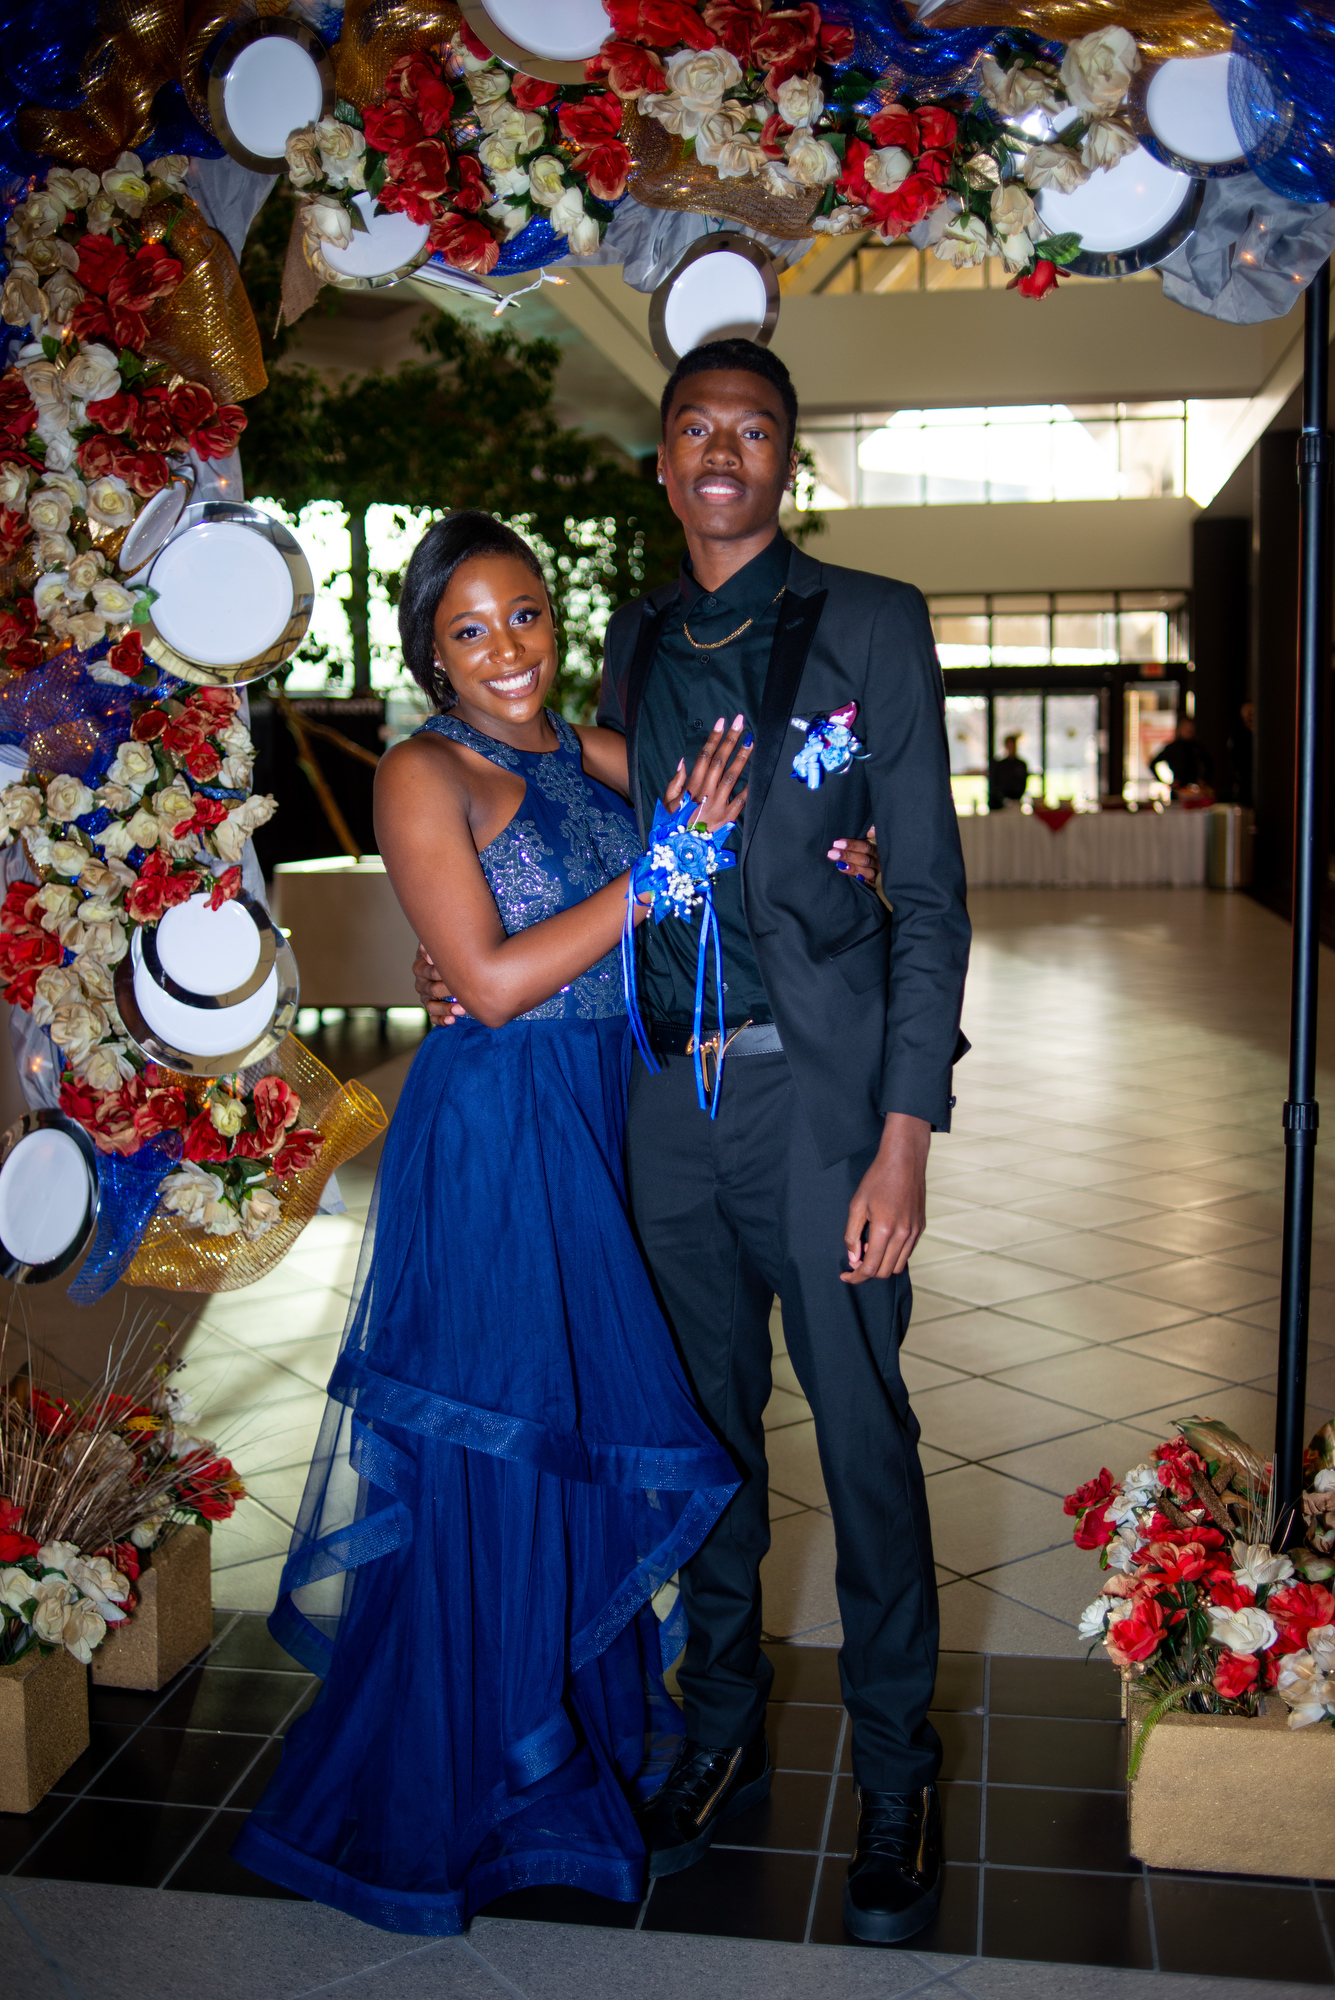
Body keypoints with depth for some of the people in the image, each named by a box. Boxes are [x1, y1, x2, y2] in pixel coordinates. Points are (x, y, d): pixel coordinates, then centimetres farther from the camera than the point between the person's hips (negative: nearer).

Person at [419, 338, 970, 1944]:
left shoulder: (871, 625, -2)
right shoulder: (633, 642, 12)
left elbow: (928, 891, -6)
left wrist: (903, 1135, -12)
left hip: (819, 1088, -4)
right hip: (668, 1095, 4)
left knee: (863, 1438, 4)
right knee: (706, 1425, 15)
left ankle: (896, 1774, 24)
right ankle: (723, 1732, 33)